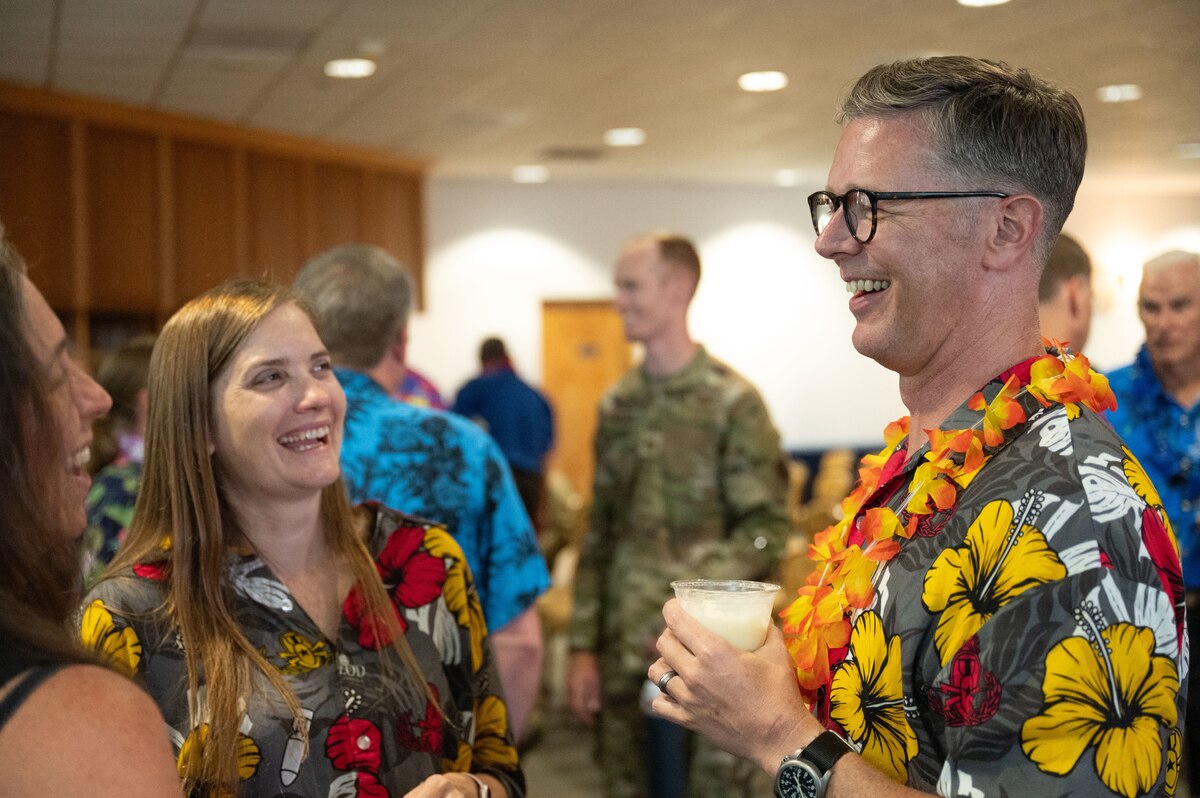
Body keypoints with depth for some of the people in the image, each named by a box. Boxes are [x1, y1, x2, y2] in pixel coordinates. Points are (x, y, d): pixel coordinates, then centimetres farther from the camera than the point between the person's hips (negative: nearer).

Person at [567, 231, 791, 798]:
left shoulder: (734, 402, -7)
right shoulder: (616, 406, 9)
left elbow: (767, 526, -10)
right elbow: (599, 535, 10)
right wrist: (583, 645, 6)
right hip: (625, 647, 5)